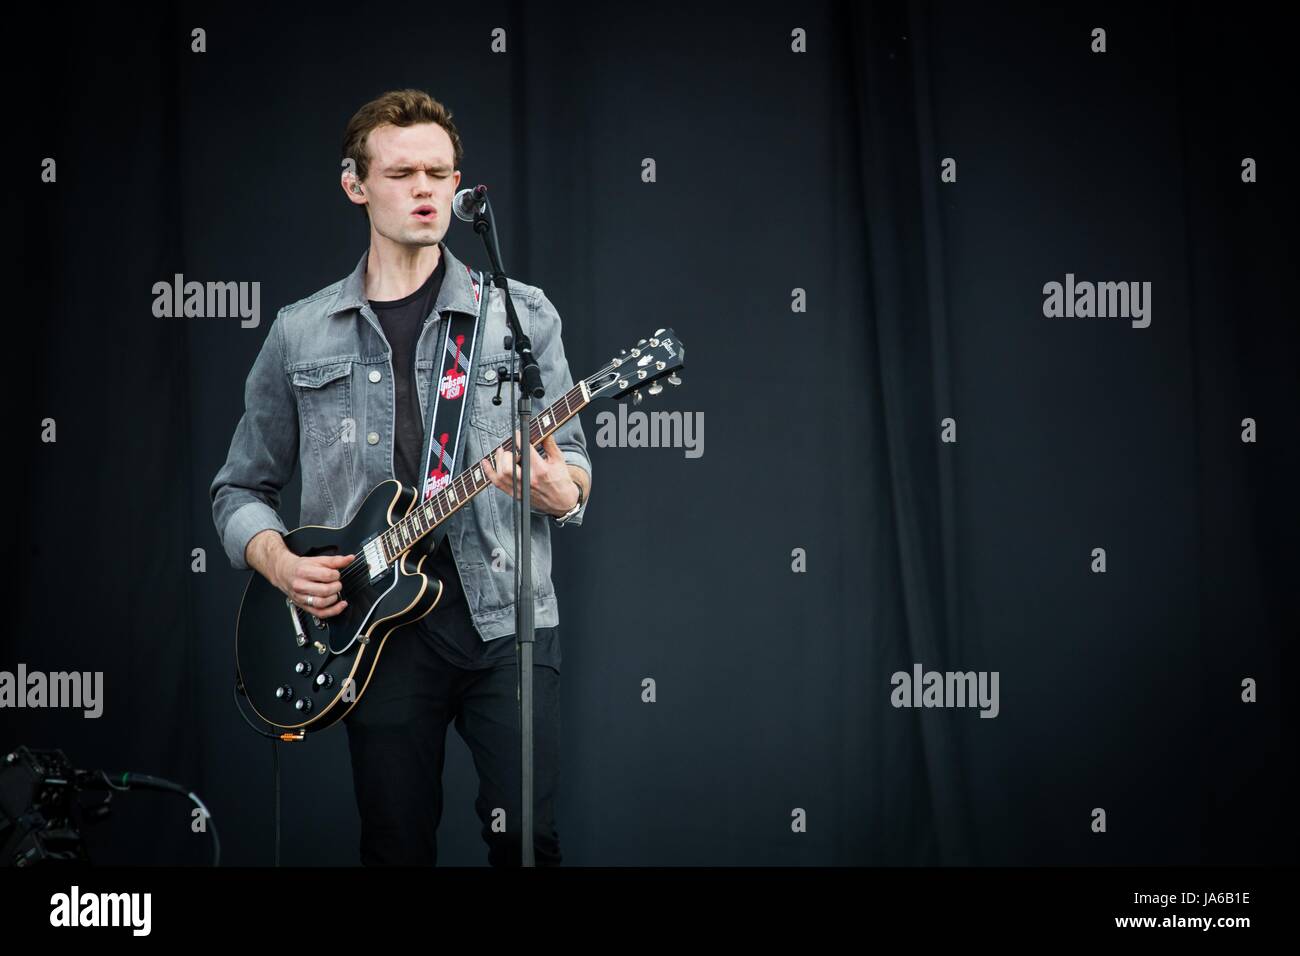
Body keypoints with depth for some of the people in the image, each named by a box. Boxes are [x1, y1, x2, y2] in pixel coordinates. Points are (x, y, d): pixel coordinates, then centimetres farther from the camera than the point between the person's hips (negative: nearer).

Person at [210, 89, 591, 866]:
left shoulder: (522, 314, 7)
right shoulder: (301, 335, 10)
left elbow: (573, 461, 7)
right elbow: (243, 487, 16)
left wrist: (561, 489, -17)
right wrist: (280, 563, -4)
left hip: (504, 618, -1)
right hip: (376, 628, 1)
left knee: (527, 839, -8)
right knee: (398, 849, 5)